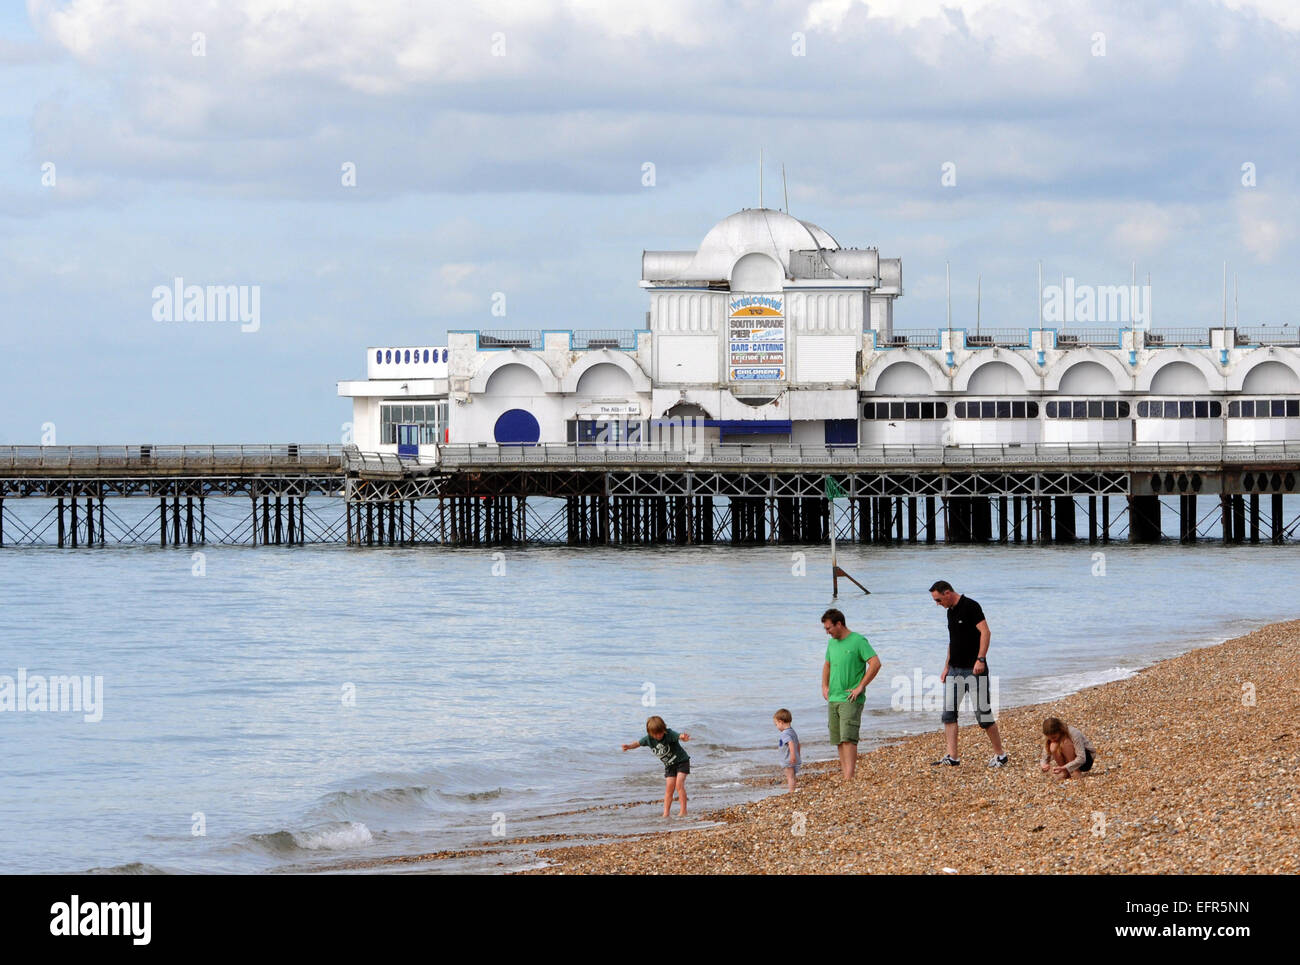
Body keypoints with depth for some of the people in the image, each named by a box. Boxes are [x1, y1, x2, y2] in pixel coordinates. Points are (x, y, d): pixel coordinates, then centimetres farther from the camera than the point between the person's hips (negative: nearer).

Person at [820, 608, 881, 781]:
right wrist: (825, 687, 18)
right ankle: (844, 775, 10)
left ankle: (849, 777, -20)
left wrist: (860, 687, -14)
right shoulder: (832, 643, 15)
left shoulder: (858, 641, -8)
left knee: (848, 738, -15)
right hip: (833, 700, 8)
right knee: (838, 740, 6)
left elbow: (876, 664, -14)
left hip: (850, 700, -8)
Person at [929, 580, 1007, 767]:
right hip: (955, 670, 9)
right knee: (948, 713, 1)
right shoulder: (951, 611, 14)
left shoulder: (970, 606, -12)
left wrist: (981, 659, -29)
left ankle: (1000, 754, 8)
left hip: (974, 670, -9)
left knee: (983, 714, -4)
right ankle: (952, 757, 2)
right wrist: (947, 666, 20)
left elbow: (985, 632, -22)